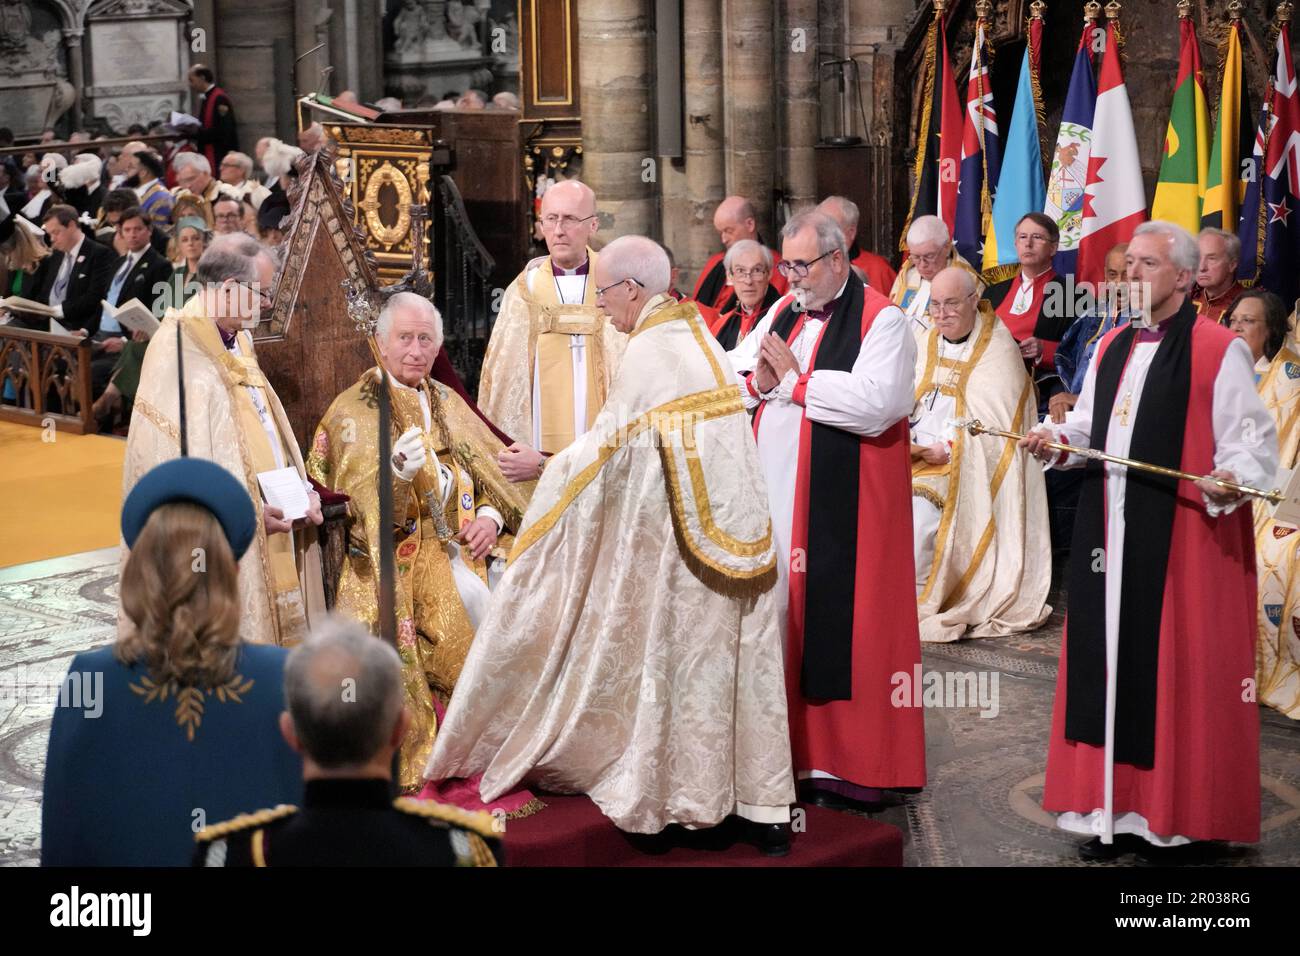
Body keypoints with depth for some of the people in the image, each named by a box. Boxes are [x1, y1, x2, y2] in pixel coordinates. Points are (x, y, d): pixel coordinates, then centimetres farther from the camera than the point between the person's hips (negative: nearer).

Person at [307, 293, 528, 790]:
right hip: (404, 558, -5)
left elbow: (493, 474, 17)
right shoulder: (353, 410, 1)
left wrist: (491, 515, -4)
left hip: (463, 548, 5)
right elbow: (357, 502, -10)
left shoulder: (449, 404, 19)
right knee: (472, 601, -29)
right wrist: (395, 472, -30)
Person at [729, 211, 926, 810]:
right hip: (773, 498, 6)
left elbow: (874, 404, -21)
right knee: (779, 619, 8)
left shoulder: (880, 321, -6)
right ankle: (789, 751, 17)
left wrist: (792, 380, -13)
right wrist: (758, 383, -8)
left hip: (841, 509, -6)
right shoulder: (782, 313, 15)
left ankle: (850, 766, 6)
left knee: (837, 623, -3)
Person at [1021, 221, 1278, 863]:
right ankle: (1120, 810, 20)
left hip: (1182, 541, -7)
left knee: (1179, 673, -1)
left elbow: (1250, 441, -10)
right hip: (1110, 538, 7)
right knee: (1111, 668, 10)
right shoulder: (1111, 347, 14)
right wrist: (1058, 441, 2)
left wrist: (1230, 480, -29)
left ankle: (1182, 820, 11)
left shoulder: (1219, 351, -7)